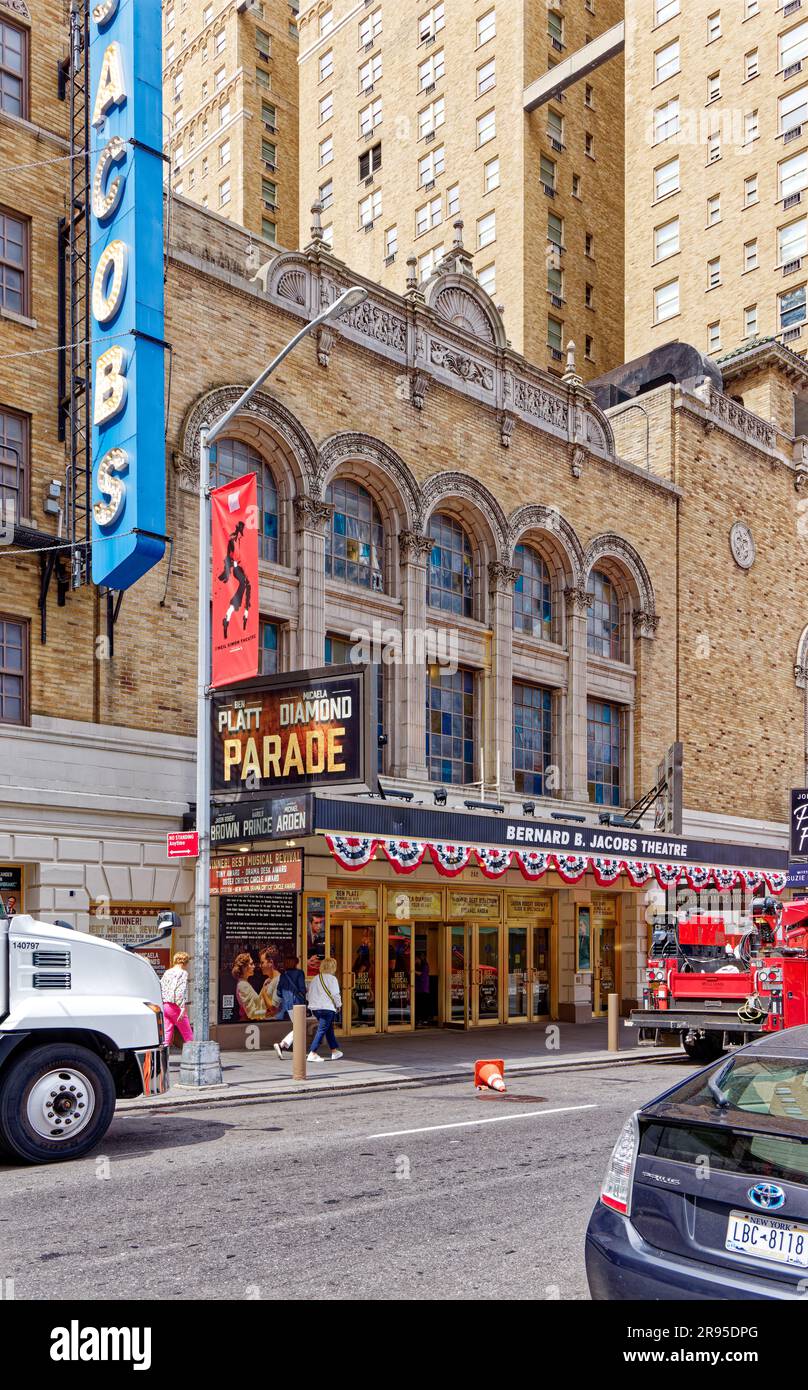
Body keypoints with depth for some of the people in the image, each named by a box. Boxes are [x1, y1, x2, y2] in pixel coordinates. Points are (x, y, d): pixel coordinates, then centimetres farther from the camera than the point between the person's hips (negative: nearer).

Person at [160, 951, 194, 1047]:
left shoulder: (166, 972, 14)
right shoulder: (183, 973, -7)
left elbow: (160, 988, 12)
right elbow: (181, 991, -18)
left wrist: (161, 1005, 16)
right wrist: (183, 1008, -22)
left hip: (164, 1005, 7)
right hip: (175, 1006, -7)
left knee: (167, 1035, 8)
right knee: (188, 1036, 3)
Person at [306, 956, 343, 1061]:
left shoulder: (315, 979, 11)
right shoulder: (332, 978, -8)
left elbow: (310, 993, 14)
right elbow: (335, 994, -10)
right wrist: (338, 1005, 5)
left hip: (315, 1008, 7)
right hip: (327, 1008, -7)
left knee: (329, 1029, 20)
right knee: (321, 1030, -5)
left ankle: (335, 1051, 29)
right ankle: (312, 1054, -10)